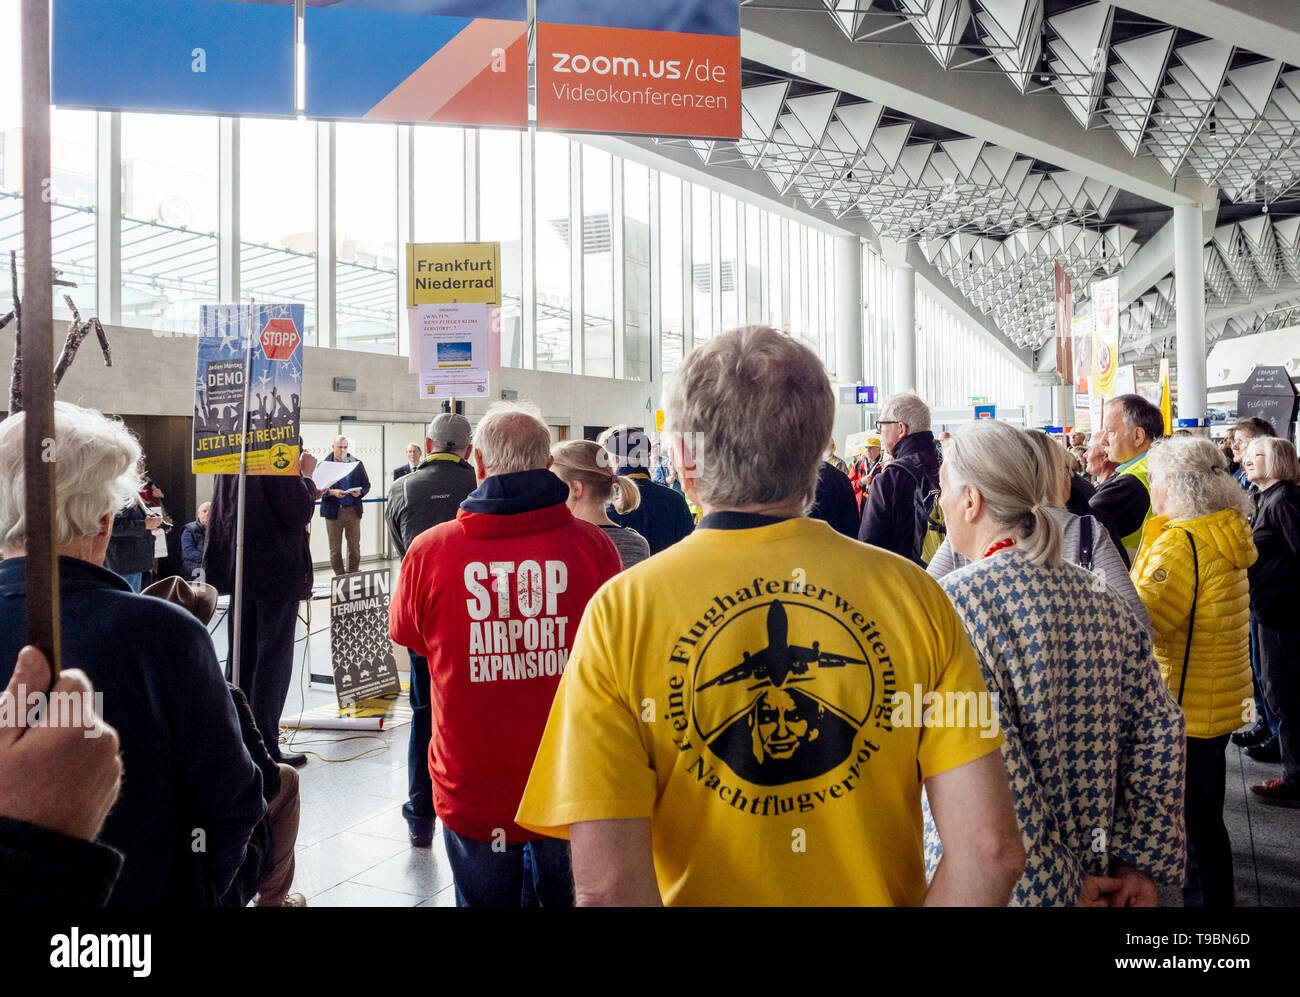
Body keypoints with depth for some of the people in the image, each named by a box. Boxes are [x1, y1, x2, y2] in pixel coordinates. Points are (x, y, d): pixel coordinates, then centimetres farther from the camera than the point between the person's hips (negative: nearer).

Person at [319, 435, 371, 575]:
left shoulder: (357, 464, 8)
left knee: (354, 547, 4)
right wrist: (332, 492, -18)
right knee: (335, 549, 4)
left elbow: (366, 484, 12)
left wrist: (360, 492, -8)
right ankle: (340, 576, 12)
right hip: (333, 511, -2)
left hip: (353, 510, 2)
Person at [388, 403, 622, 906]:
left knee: (484, 898, 17)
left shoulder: (428, 551, -13)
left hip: (472, 787, 0)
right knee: (567, 895, 20)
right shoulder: (593, 545, -12)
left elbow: (405, 636, 7)